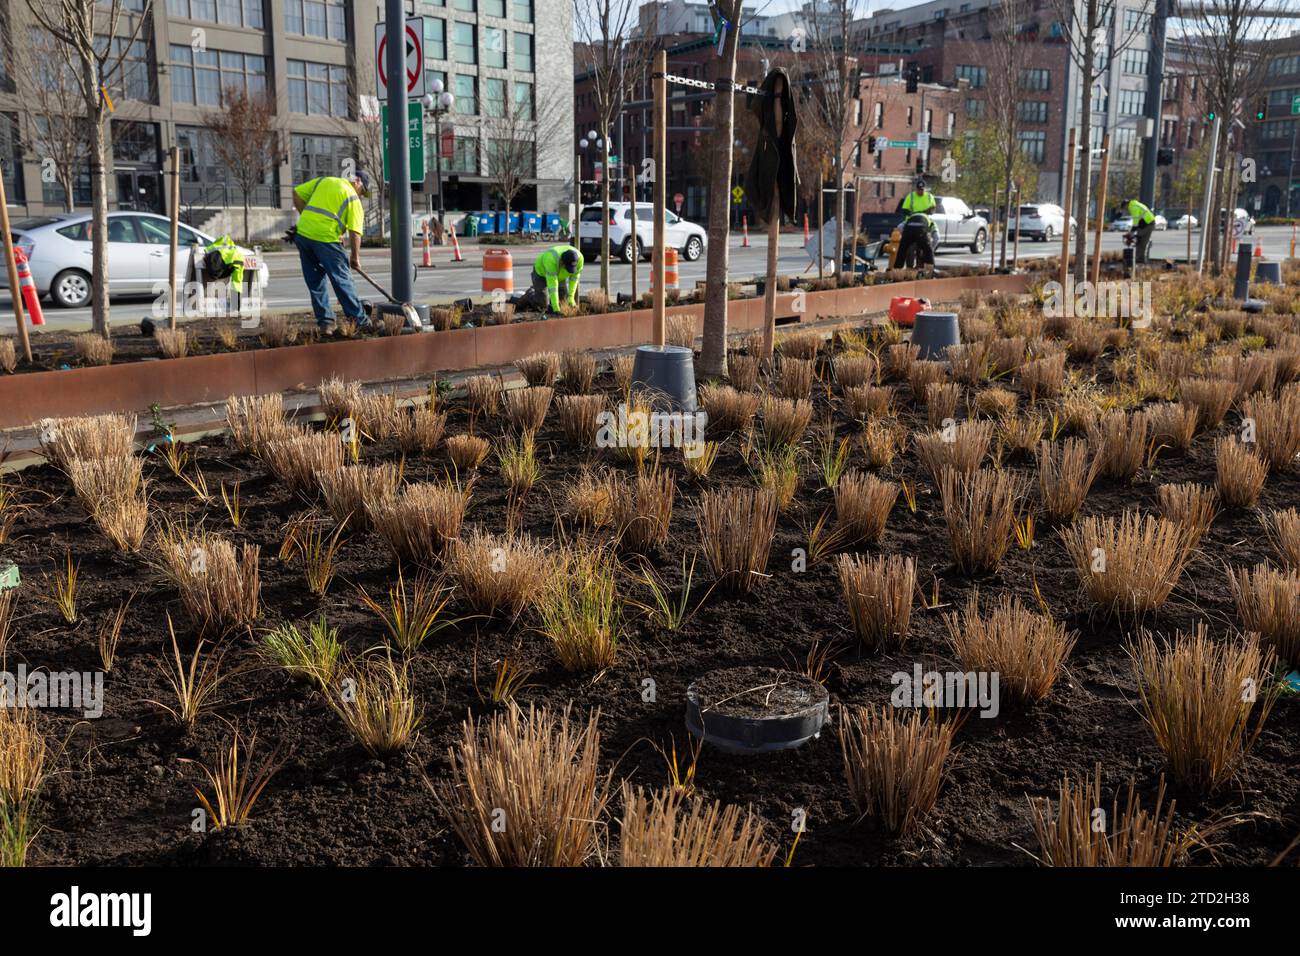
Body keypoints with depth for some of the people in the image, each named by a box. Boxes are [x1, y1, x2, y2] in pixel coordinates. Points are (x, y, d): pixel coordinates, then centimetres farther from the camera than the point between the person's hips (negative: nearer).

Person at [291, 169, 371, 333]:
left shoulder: (323, 181, 18)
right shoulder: (353, 198, 3)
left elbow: (297, 193, 16)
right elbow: (355, 231, -4)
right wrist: (355, 256, 4)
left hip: (302, 233, 5)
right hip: (325, 238, -5)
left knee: (315, 282, 13)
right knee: (342, 280, 4)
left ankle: (325, 322, 15)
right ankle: (359, 321, 9)